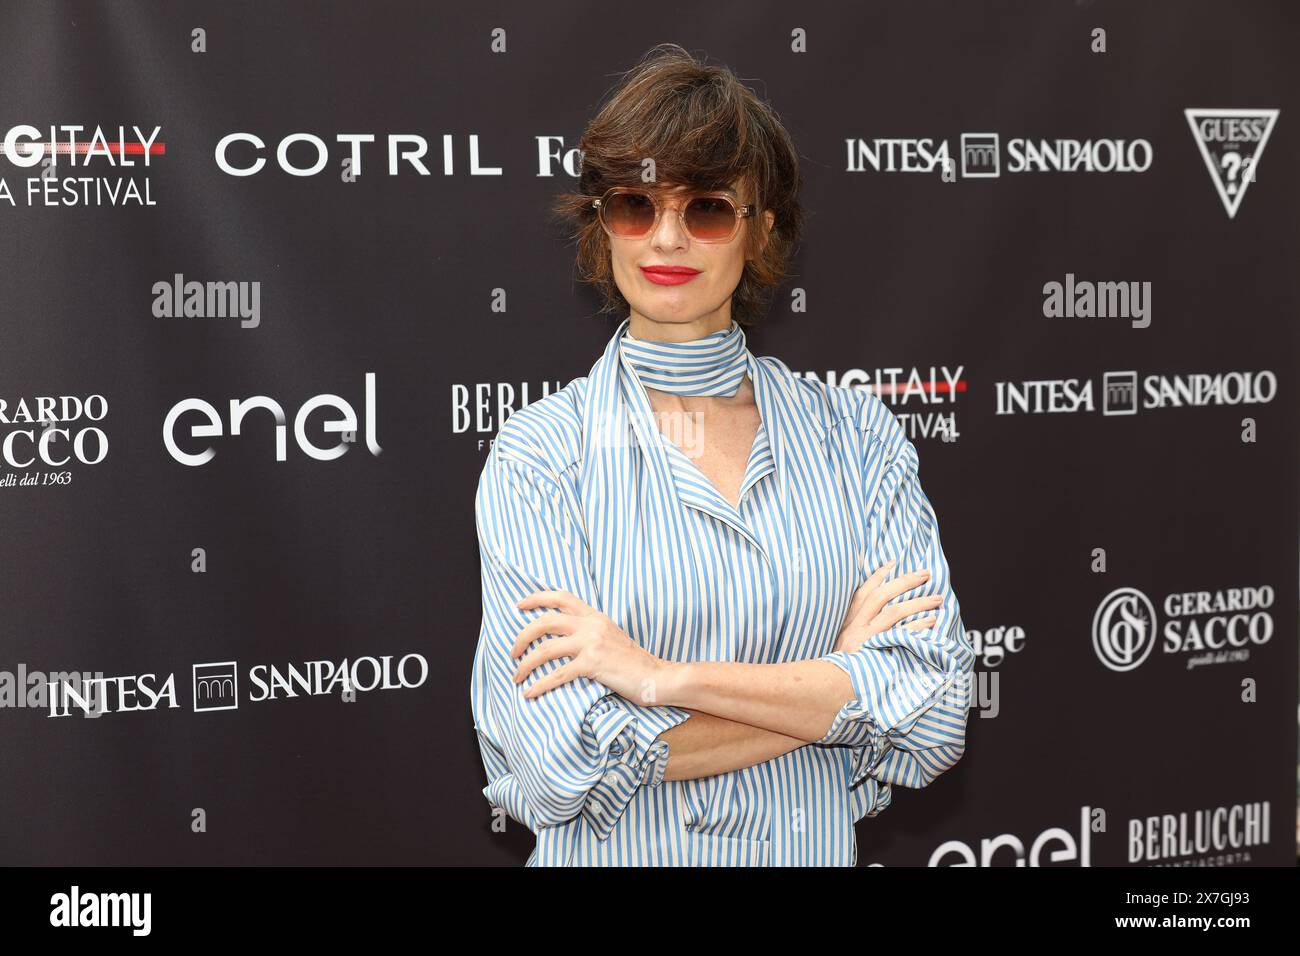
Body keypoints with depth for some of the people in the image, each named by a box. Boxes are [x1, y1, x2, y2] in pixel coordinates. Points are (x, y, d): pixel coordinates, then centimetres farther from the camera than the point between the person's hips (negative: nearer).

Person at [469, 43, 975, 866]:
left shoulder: (854, 430, -4)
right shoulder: (540, 452, -10)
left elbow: (935, 713, -13)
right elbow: (561, 760, -20)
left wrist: (664, 676, -21)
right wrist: (842, 684, -17)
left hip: (818, 849, 2)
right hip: (616, 854, -2)